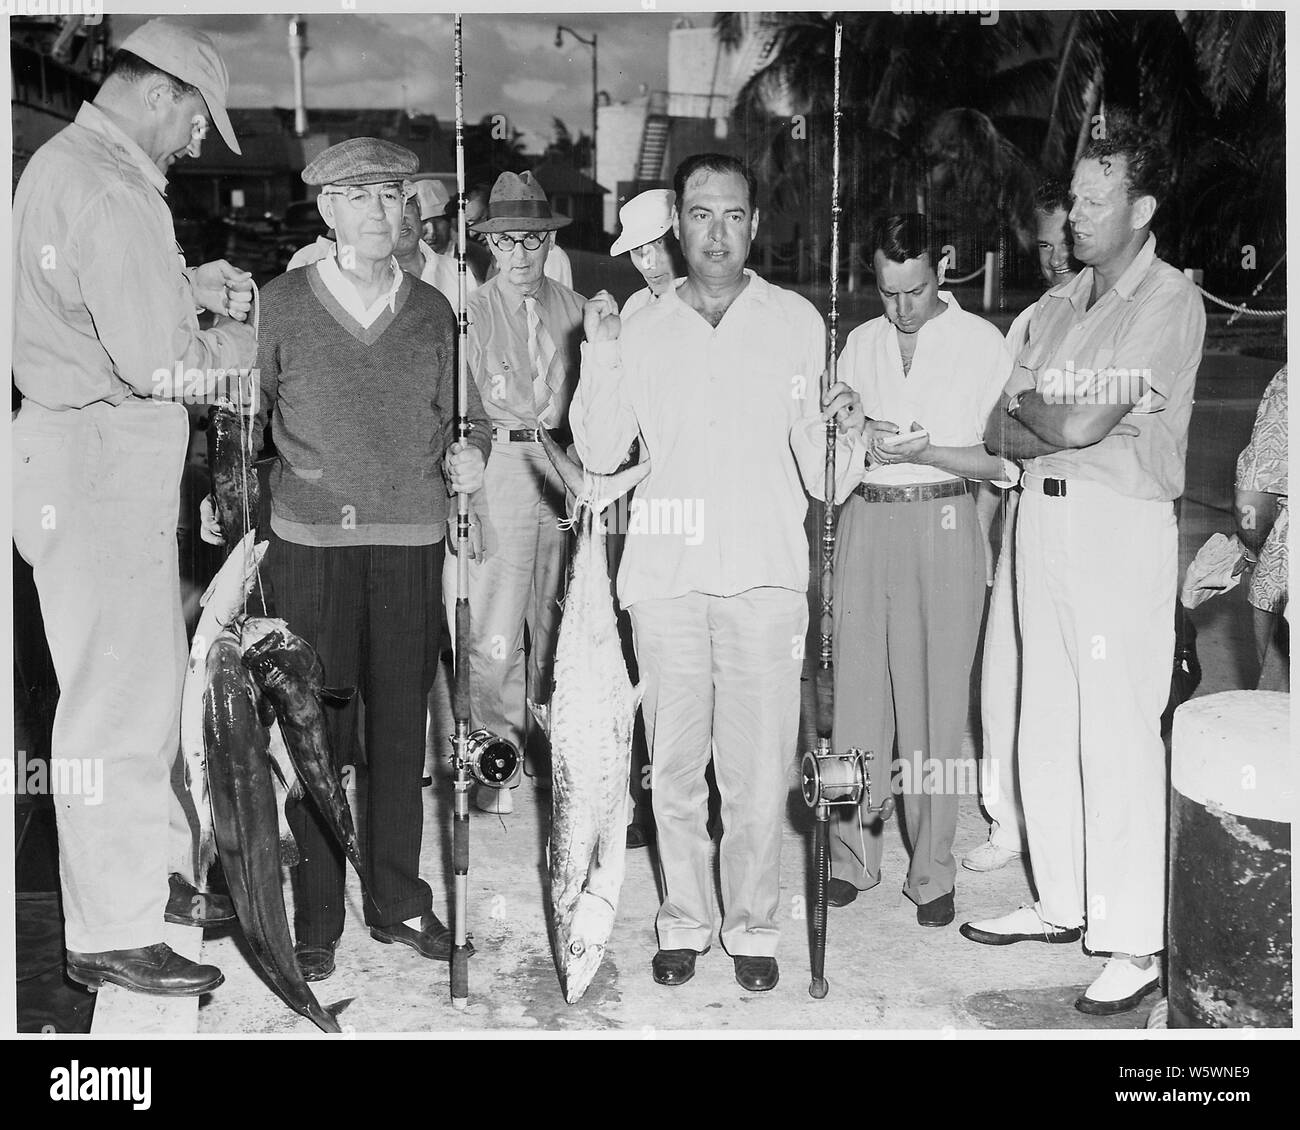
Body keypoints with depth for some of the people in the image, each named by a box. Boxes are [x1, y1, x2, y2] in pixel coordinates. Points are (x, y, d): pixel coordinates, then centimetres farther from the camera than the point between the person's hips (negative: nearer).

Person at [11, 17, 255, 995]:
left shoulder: (64, 163, 16)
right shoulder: (107, 194, -17)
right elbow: (158, 363, -21)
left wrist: (191, 286, 11)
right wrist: (240, 343, -5)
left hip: (115, 462, 11)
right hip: (100, 464, -11)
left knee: (149, 671, 18)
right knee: (117, 692, -4)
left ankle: (156, 873, 32)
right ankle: (111, 934, 7)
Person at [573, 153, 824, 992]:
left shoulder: (797, 322, 9)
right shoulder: (643, 329, 11)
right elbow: (601, 454, 6)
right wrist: (600, 357, -4)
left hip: (765, 571, -1)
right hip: (666, 569, 1)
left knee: (758, 767, 0)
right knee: (674, 764, 6)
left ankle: (753, 924, 16)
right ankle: (686, 920, 21)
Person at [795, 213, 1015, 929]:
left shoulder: (982, 344, 1)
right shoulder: (860, 342, 12)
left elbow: (1004, 459, -4)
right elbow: (833, 465, 14)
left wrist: (923, 451, -16)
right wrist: (847, 426, -8)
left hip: (942, 526, -3)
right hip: (865, 523, 4)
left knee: (936, 701, 0)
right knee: (857, 691, 5)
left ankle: (932, 872, 12)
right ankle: (853, 856, 18)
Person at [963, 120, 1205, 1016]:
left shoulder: (1170, 300, -7)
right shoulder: (1058, 305, 16)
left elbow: (1079, 424, -16)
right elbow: (1002, 431, 9)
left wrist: (1031, 408, 4)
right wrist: (1060, 429, -10)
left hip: (1121, 522, -7)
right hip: (1045, 515, 7)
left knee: (1118, 732, -8)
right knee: (1045, 722, 11)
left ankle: (1134, 941, 0)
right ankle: (1062, 902, 24)